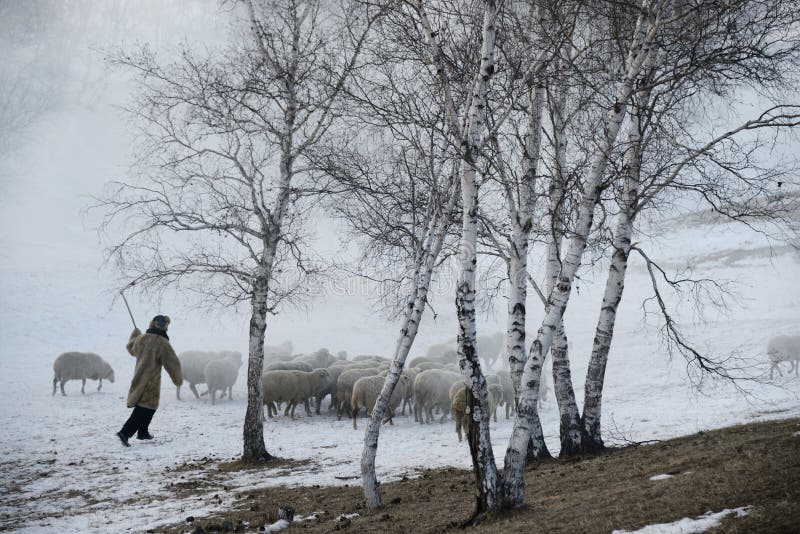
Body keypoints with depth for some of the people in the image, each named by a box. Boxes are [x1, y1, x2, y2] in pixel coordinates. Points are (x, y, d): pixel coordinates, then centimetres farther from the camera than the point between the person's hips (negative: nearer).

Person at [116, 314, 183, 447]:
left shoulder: (140, 338, 5)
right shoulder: (162, 343, -16)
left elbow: (131, 349, 28)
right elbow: (172, 364, -11)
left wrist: (135, 334, 45)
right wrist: (179, 380, 4)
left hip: (139, 379, 8)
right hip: (150, 382, -8)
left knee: (149, 407, 22)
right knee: (146, 407, -7)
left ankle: (143, 432, 29)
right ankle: (125, 433, -16)